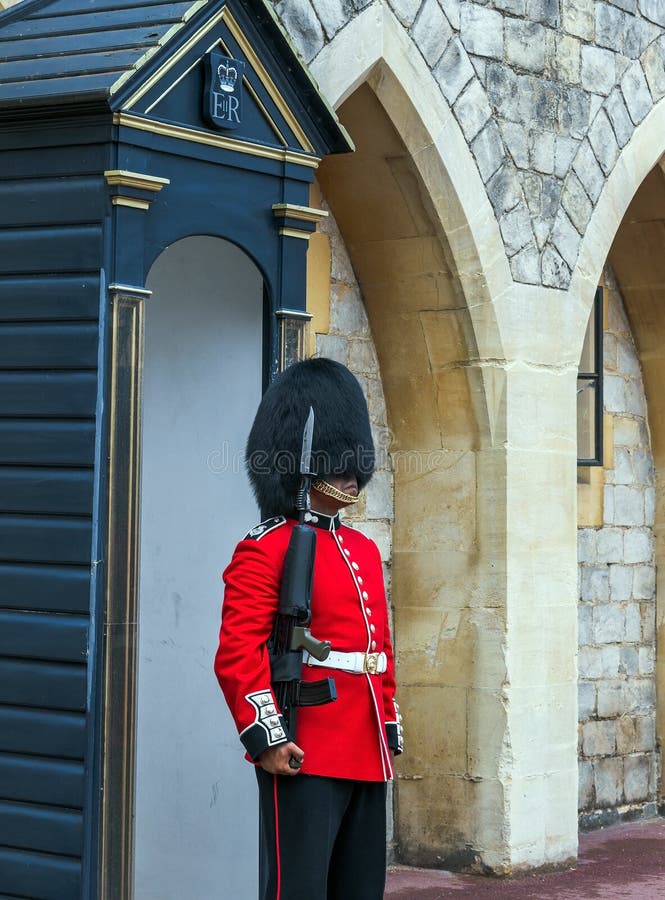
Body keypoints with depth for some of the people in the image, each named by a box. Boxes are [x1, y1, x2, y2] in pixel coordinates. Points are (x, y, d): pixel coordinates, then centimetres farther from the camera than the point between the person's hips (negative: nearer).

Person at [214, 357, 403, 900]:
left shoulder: (364, 551, 16)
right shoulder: (265, 551, -8)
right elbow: (238, 655, -15)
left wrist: (389, 733, 17)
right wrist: (267, 738, -20)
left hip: (365, 756, 8)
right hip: (304, 756, -8)